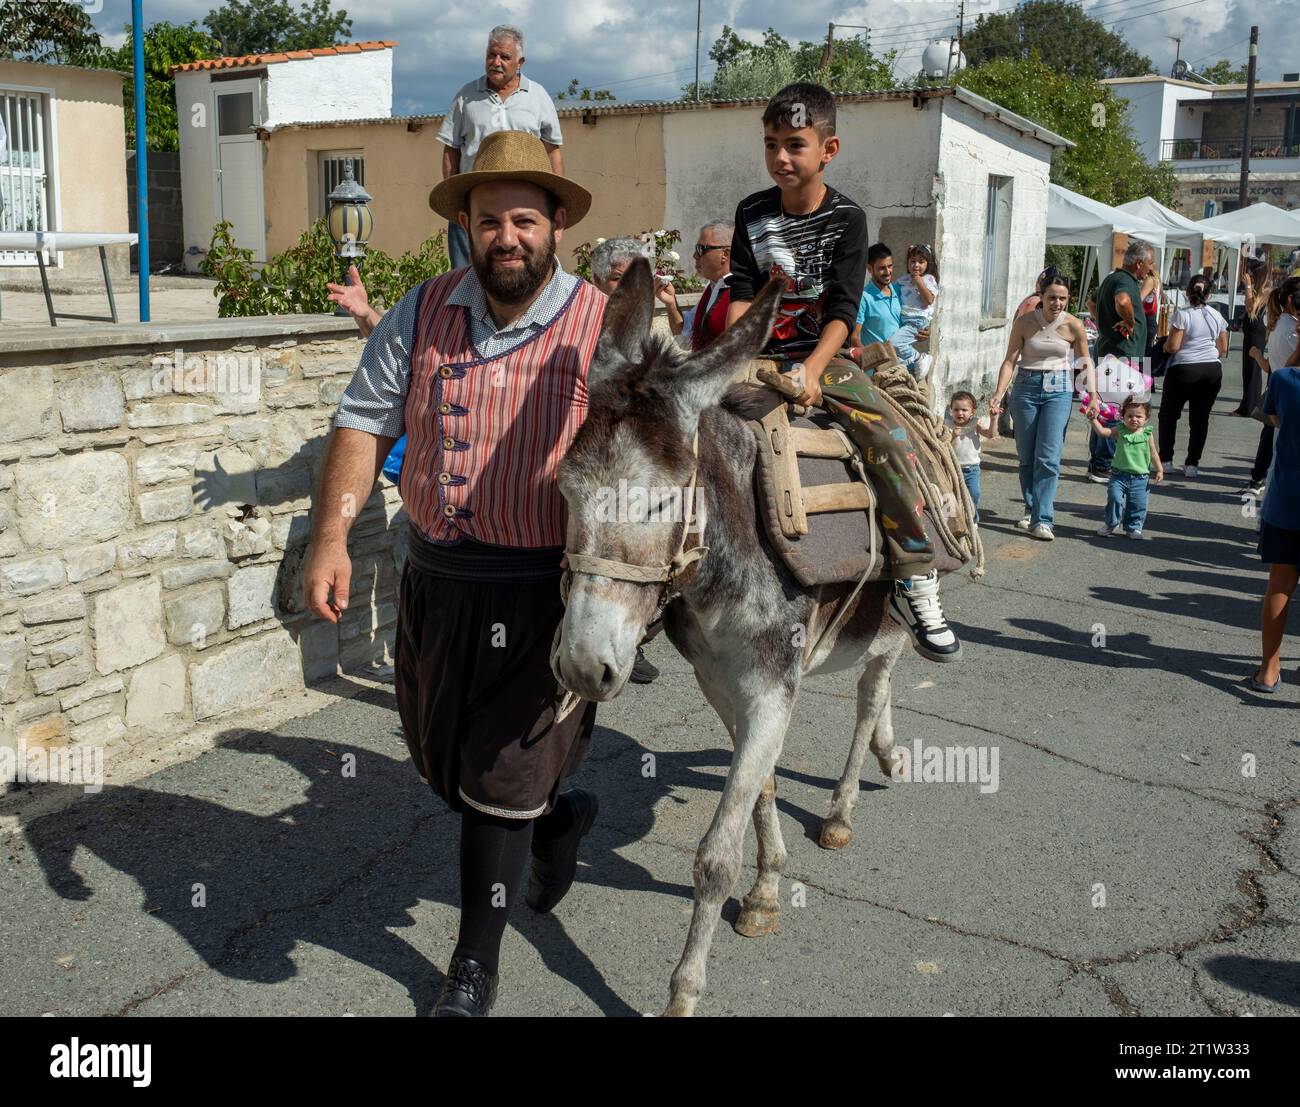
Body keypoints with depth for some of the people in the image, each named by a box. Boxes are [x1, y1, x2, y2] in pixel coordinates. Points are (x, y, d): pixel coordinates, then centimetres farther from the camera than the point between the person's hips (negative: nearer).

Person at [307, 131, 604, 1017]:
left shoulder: (606, 327, -8)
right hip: (436, 579, 5)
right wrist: (331, 535, -10)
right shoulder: (422, 315, 2)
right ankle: (556, 815, 49)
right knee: (440, 754, 19)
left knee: (497, 778, 3)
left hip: (544, 587, -4)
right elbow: (365, 423, 2)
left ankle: (477, 961, 25)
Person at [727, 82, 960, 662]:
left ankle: (915, 584, -19)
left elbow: (842, 311, -8)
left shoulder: (847, 219, -1)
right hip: (760, 356, 3)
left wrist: (812, 370, -23)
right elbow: (743, 292, 4)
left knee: (890, 440, -25)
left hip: (823, 356, -3)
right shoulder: (753, 213, 7)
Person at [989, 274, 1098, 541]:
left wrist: (1093, 394, -3)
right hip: (1026, 387, 1)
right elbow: (1010, 360, -5)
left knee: (1048, 457, -11)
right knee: (1026, 456, 8)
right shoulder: (1024, 323, -4)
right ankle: (1032, 510, 27)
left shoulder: (1073, 326, -4)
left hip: (1058, 390, -1)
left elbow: (1085, 362, 7)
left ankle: (1042, 520, -11)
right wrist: (999, 393, -16)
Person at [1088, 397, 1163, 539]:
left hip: (1140, 478, 1)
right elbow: (1103, 431, -15)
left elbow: (1153, 453, 8)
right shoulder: (1120, 431, -2)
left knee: (1138, 504, 3)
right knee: (1114, 499, -7)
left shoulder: (1147, 434, 0)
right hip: (1119, 475, -1)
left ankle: (1134, 527, 22)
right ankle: (1111, 524, 14)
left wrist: (1159, 470, 6)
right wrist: (1094, 420, -30)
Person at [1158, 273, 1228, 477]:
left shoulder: (1182, 315, -9)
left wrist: (1164, 345, 9)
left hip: (1184, 369, -4)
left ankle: (1165, 459, 12)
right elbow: (1223, 348, 12)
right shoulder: (1216, 316, 7)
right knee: (1200, 417, 7)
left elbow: (1173, 347, -12)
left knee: (1168, 414, 12)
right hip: (1212, 369, 4)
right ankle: (1192, 464, 6)